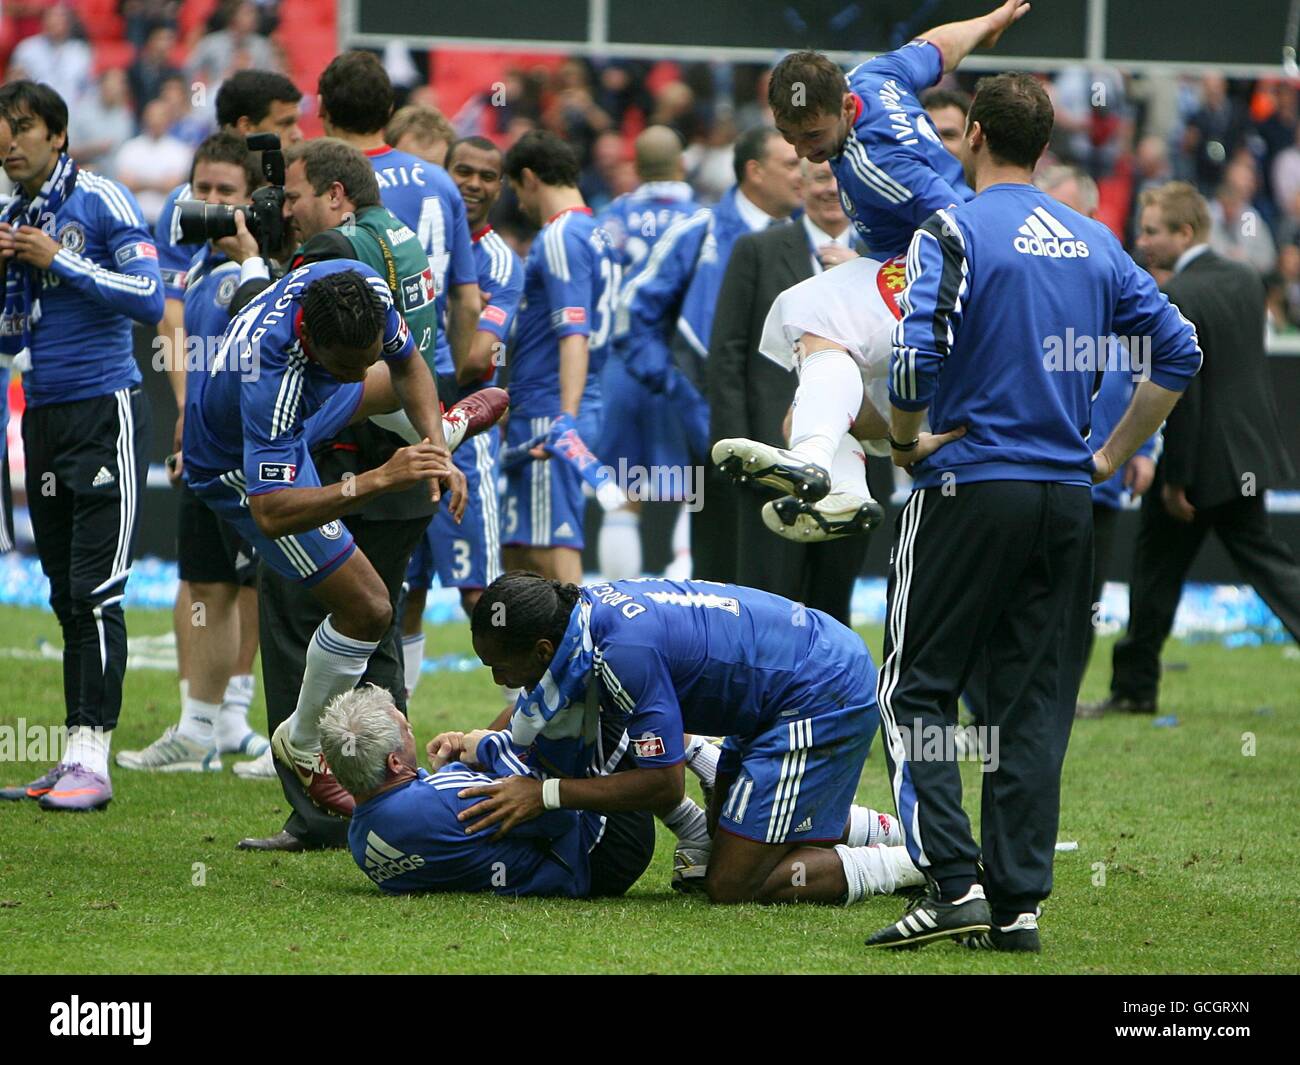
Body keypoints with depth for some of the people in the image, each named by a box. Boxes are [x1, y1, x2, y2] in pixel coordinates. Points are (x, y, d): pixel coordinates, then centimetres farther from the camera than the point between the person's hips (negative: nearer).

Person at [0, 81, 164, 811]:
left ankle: (93, 757, -11)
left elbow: (150, 297, -17)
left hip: (106, 414, -7)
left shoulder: (100, 201, -7)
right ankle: (76, 755, 8)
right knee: (66, 595, 7)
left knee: (97, 591, -10)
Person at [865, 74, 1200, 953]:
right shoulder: (1094, 242, 11)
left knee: (918, 691, 2)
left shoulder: (954, 232, -8)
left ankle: (955, 882, -10)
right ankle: (1018, 903, 4)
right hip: (1067, 501, 5)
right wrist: (1111, 454, 16)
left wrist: (907, 441, -3)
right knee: (1035, 704, 8)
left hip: (971, 488, -5)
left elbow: (914, 357, -20)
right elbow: (1180, 351, 11)